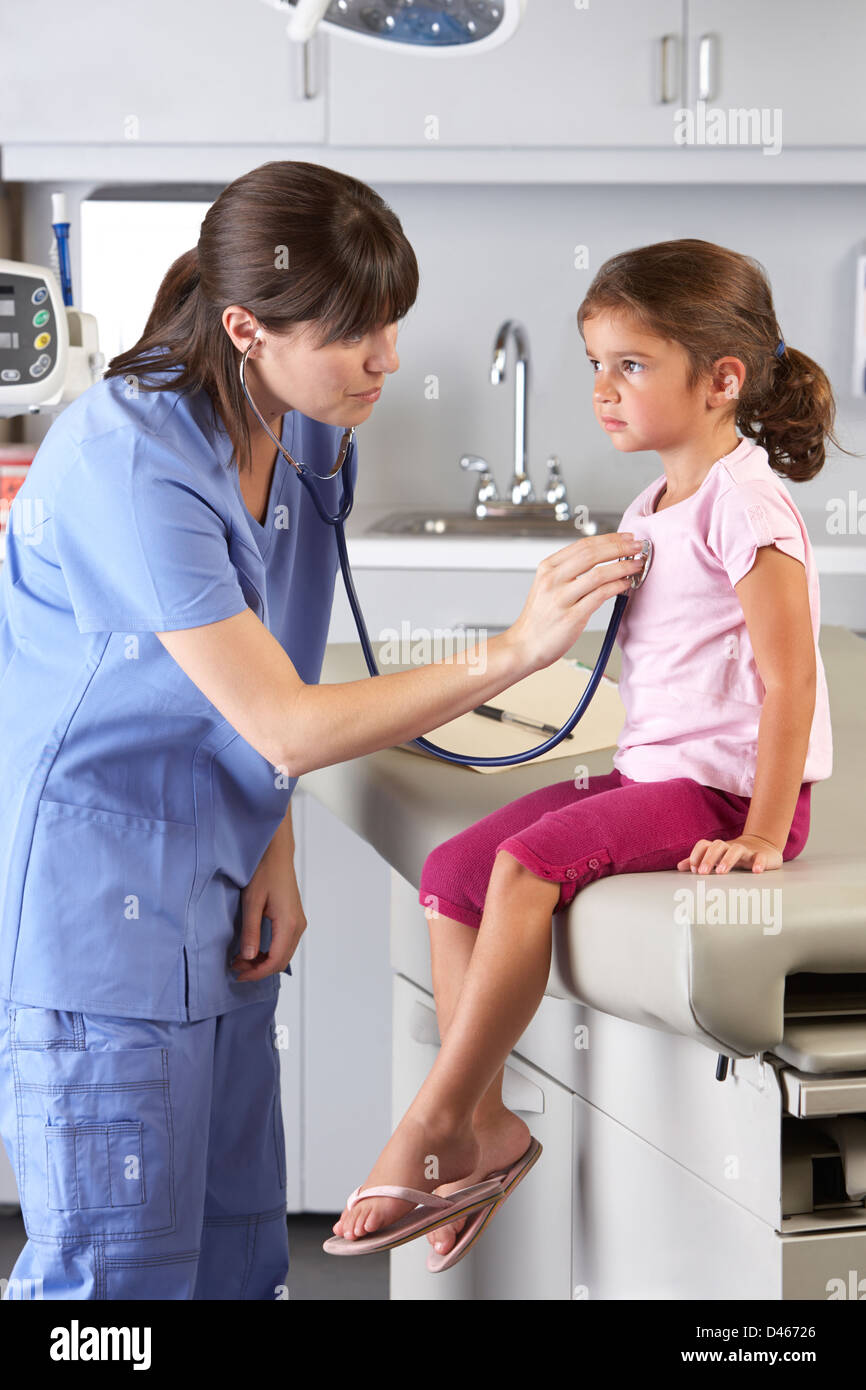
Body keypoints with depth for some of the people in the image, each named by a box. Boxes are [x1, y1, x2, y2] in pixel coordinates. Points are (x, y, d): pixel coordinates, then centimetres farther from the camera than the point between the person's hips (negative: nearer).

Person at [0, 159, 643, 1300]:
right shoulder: (127, 465, -23)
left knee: (241, 1250, 11)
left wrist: (274, 853, 2)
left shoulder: (305, 428, 3)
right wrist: (514, 653, -24)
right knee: (123, 1269, -1)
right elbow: (290, 729, -23)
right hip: (98, 907, -8)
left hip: (219, 898, 8)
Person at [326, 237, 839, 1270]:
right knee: (452, 870, -1)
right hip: (653, 772, 10)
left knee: (527, 864, -26)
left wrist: (760, 836, -22)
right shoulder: (654, 506, 15)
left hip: (728, 787, -9)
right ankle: (483, 1125, 1)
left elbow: (790, 678, -19)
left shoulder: (743, 499, -14)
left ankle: (437, 1118, -15)